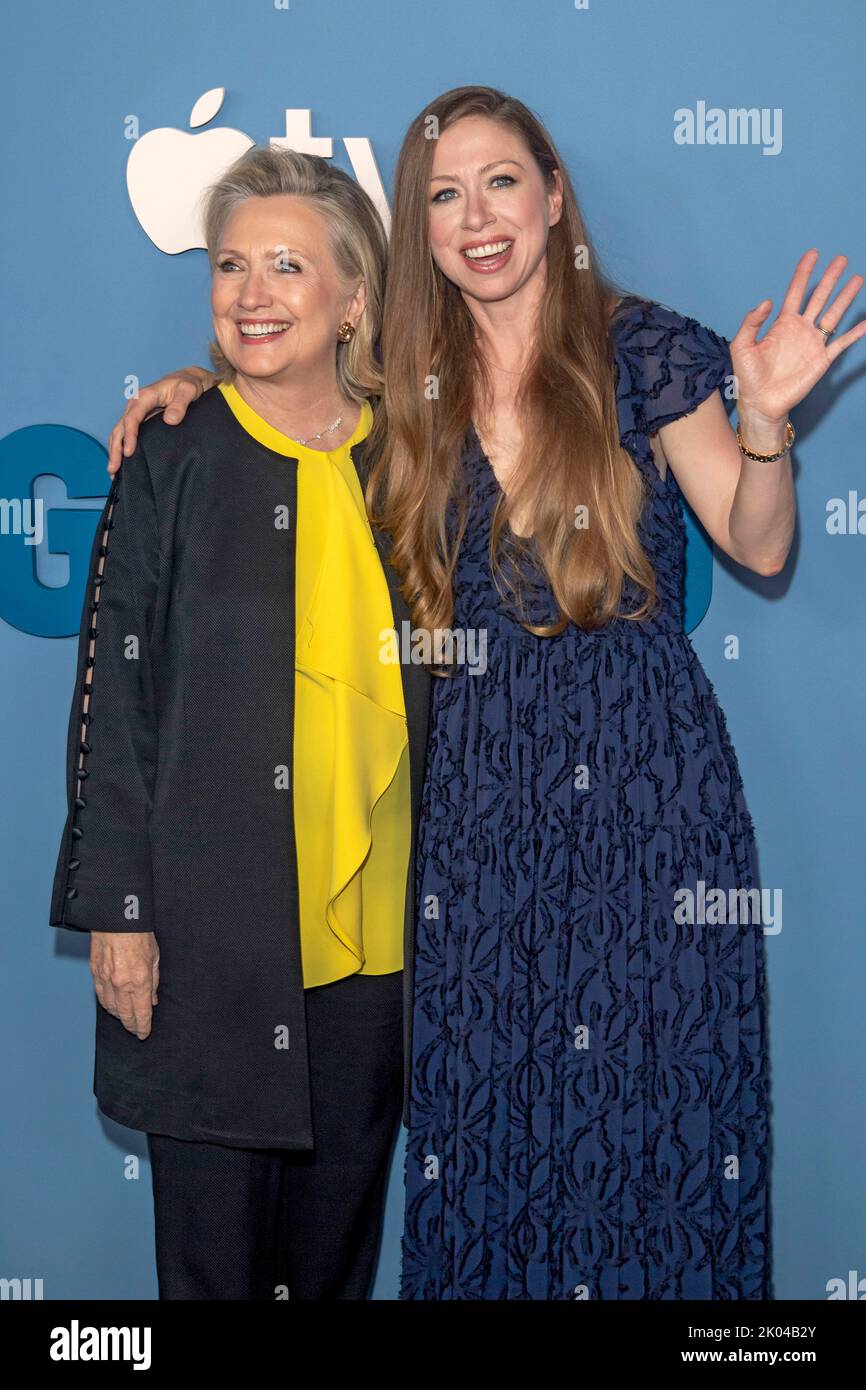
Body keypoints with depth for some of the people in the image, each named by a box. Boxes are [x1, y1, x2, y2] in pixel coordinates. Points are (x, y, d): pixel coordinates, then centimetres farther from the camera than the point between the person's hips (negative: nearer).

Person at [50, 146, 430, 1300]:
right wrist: (115, 905, -9)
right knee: (212, 1220, 6)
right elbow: (113, 690, -5)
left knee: (345, 1197, 15)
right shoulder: (174, 462, -4)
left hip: (373, 910, 3)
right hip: (212, 915, -3)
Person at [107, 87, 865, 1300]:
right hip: (477, 779, 3)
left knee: (656, 1096, 3)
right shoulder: (412, 382, 6)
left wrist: (766, 420, -18)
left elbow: (760, 545, -1)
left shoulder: (642, 351, -3)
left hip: (645, 769, -2)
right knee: (484, 1102, 9)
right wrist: (200, 384, 4)